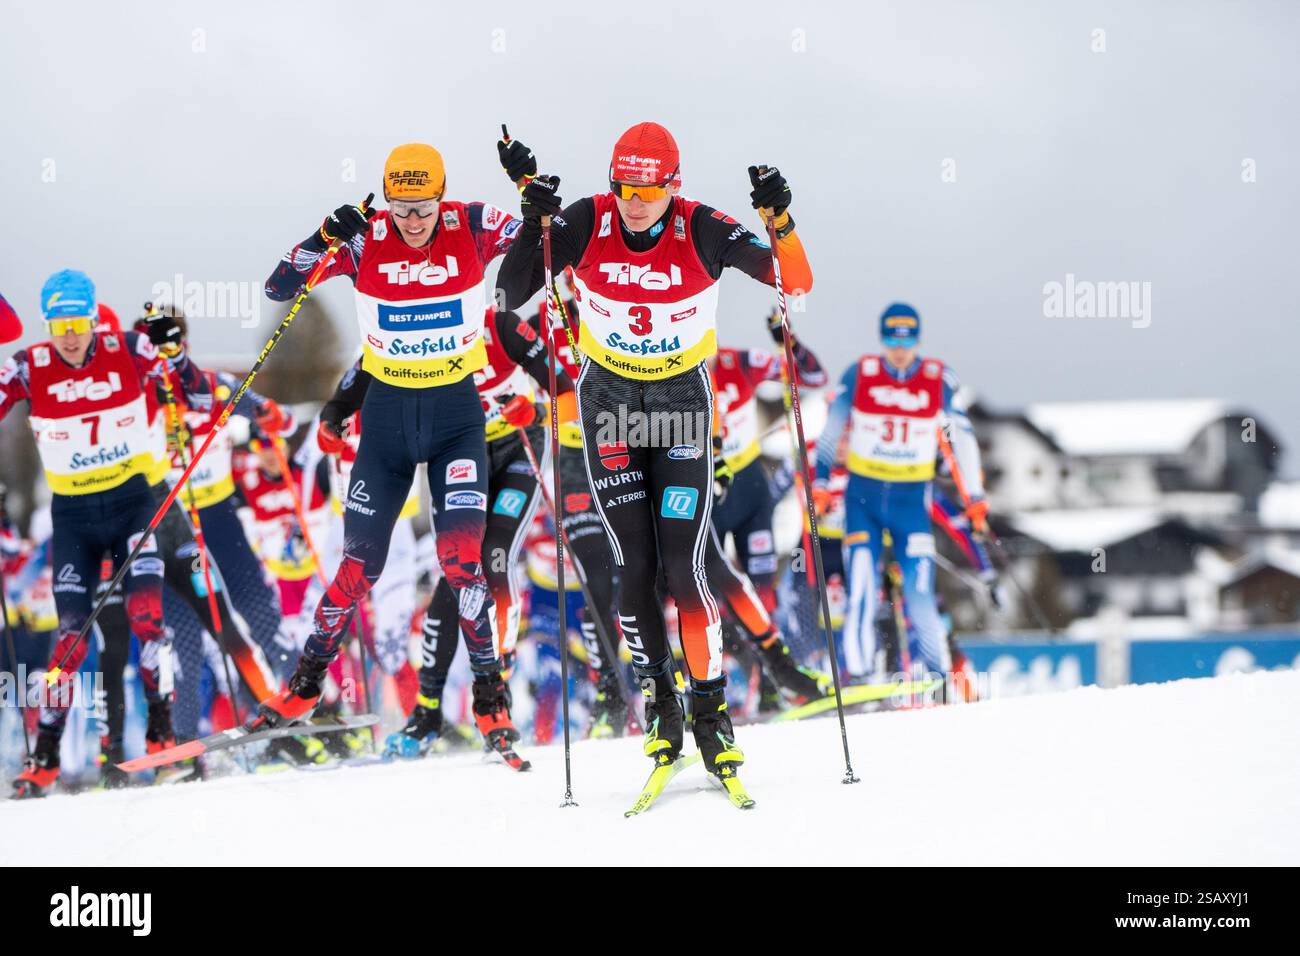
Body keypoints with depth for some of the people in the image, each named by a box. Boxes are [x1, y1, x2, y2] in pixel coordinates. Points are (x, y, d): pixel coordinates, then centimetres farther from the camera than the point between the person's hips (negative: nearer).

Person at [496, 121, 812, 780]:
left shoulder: (703, 231, -16)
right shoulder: (584, 224, -13)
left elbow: (796, 283, -16)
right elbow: (509, 295, -13)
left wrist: (781, 224, -34)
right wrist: (534, 222, -26)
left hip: (682, 402, -1)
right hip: (607, 400, 1)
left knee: (683, 568, -9)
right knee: (634, 567, -4)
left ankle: (712, 712, 3)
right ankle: (658, 706, 11)